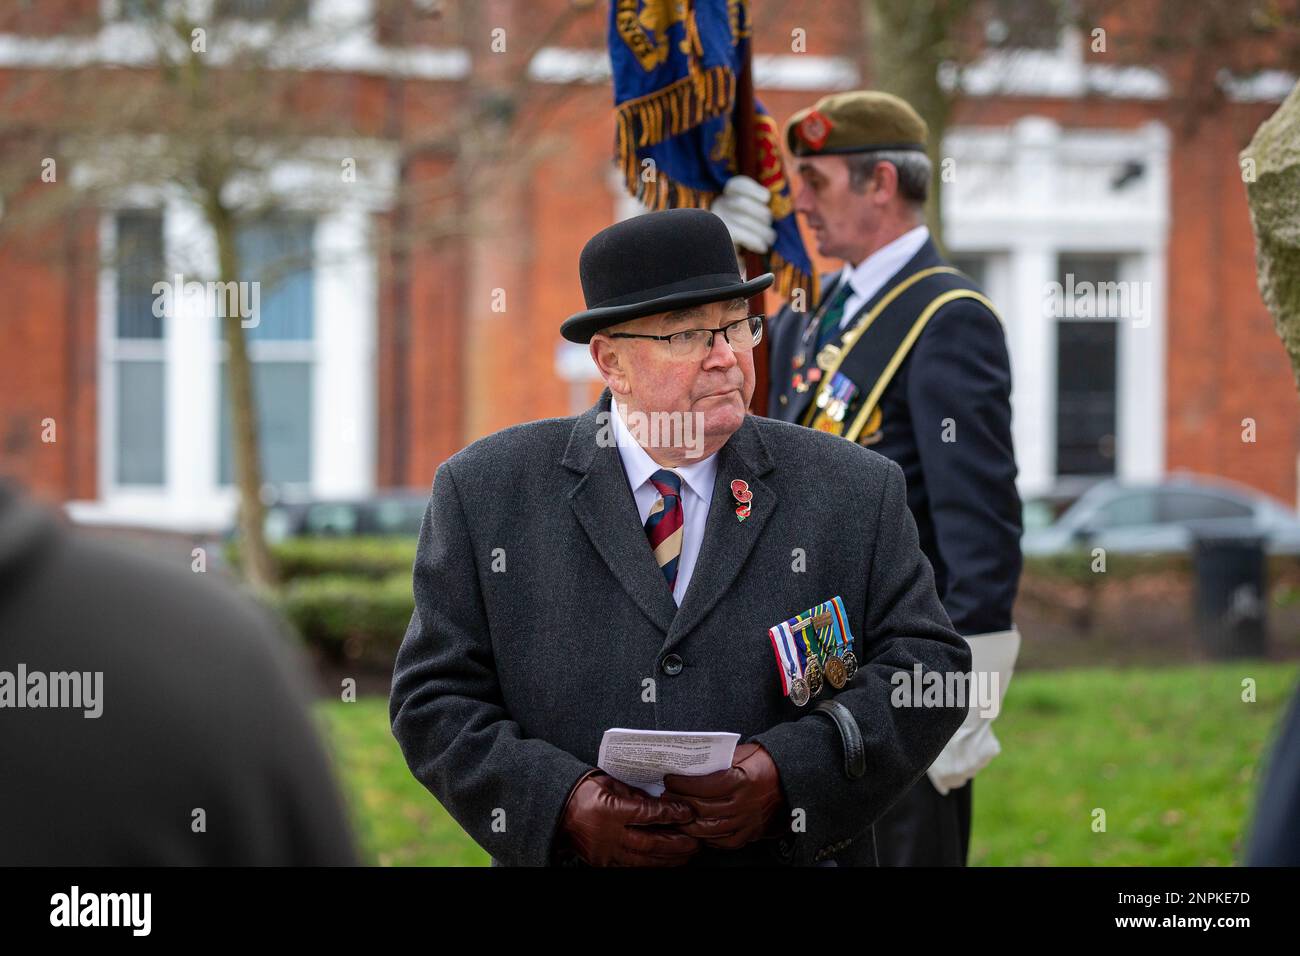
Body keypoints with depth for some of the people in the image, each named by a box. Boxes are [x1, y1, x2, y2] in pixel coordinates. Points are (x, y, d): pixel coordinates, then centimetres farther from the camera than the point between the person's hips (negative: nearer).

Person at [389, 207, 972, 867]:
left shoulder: (859, 494, 1)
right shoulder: (482, 492, 0)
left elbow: (929, 665, -3)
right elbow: (436, 696, -3)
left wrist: (790, 775, -18)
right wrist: (562, 805, -18)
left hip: (790, 852, 1)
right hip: (564, 854, 0)